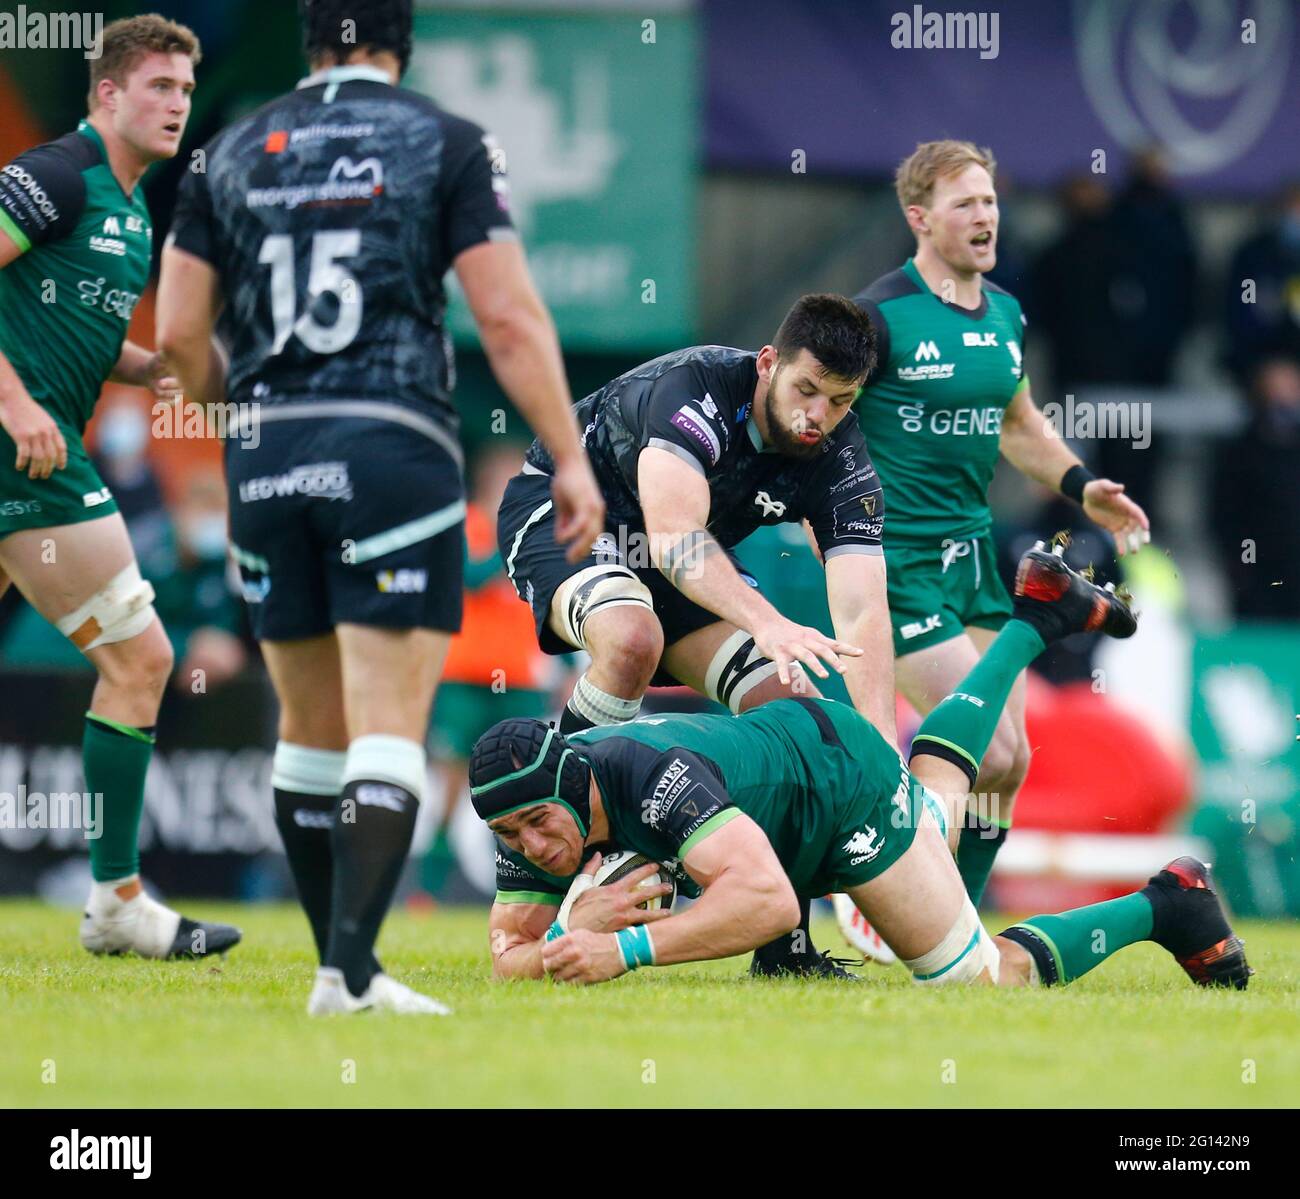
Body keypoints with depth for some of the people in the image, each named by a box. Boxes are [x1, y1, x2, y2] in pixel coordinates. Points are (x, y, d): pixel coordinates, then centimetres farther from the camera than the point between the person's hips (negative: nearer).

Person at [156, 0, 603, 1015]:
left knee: (311, 728, 15)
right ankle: (352, 972, -17)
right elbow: (509, 320, -6)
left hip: (267, 456, 4)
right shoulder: (449, 144, 1)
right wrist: (571, 460, 0)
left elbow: (179, 333, 9)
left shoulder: (233, 153, 11)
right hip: (395, 449, -4)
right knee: (388, 732, -5)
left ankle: (340, 965, 19)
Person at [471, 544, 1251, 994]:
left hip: (846, 771, -8)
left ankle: (1163, 908, 18)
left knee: (988, 976, -2)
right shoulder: (530, 814, -23)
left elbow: (769, 899, -54)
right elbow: (509, 962, -18)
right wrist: (576, 926, -40)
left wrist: (628, 949, -58)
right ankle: (1037, 619, 55)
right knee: (936, 794, 38)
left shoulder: (654, 778, -43)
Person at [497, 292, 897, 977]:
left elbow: (861, 612, -26)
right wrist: (766, 624, -63)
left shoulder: (841, 464, -18)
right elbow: (672, 535, -47)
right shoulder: (694, 388, -34)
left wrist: (884, 750, -41)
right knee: (633, 637, -38)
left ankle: (783, 943, -3)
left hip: (693, 561, 6)